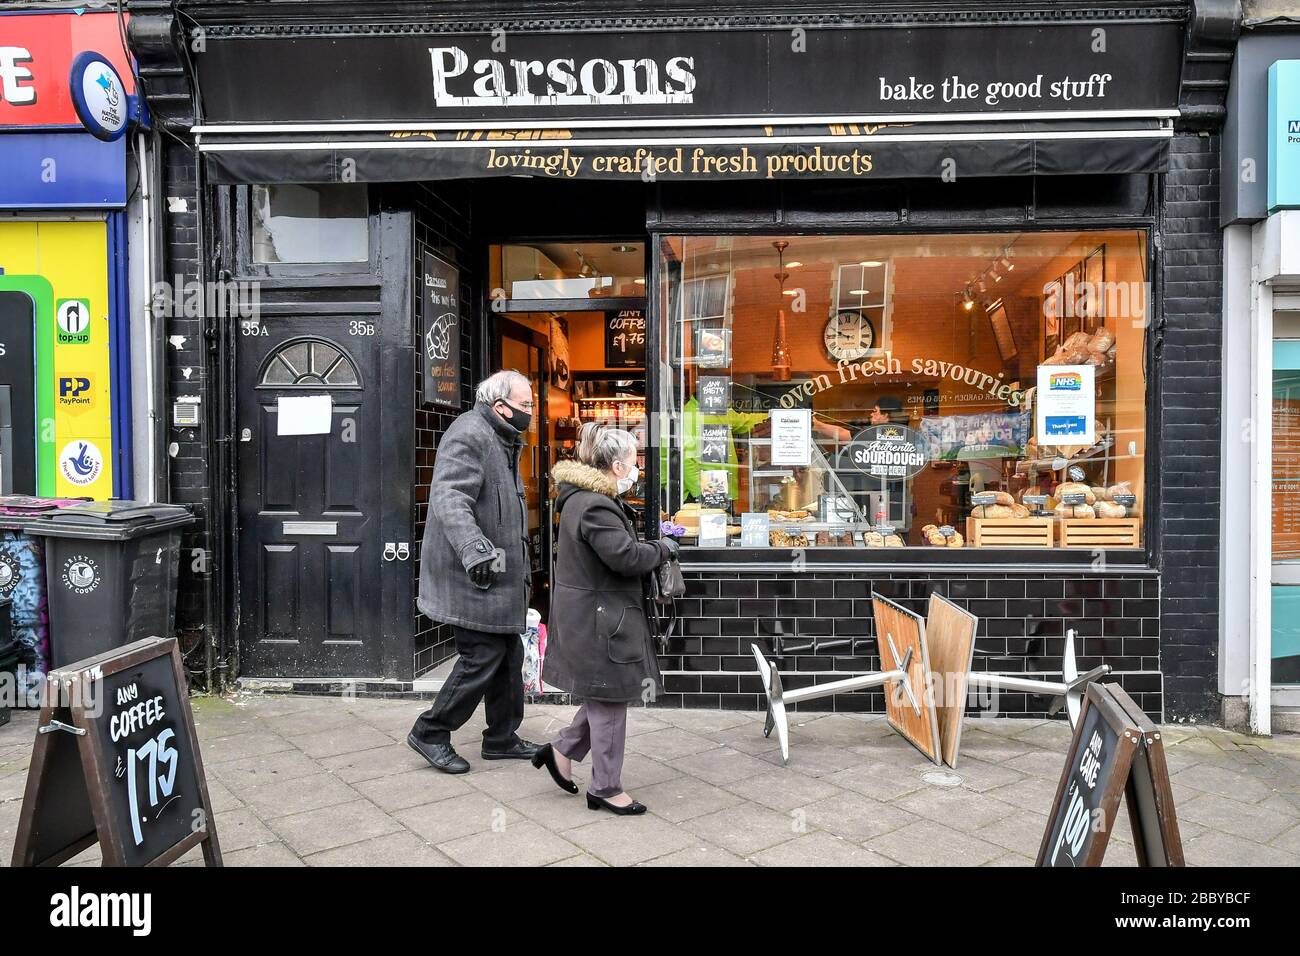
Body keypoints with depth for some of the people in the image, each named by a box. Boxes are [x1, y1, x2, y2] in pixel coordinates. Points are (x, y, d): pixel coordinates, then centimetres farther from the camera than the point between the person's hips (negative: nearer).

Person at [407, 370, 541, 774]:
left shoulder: (502, 441, 18)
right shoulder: (468, 436, -17)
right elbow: (449, 500, -31)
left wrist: (521, 569, 32)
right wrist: (475, 548, -46)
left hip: (500, 577, 10)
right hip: (474, 577, -10)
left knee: (508, 656, 14)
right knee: (481, 658, -5)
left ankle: (502, 738, 27)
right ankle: (430, 733, 12)